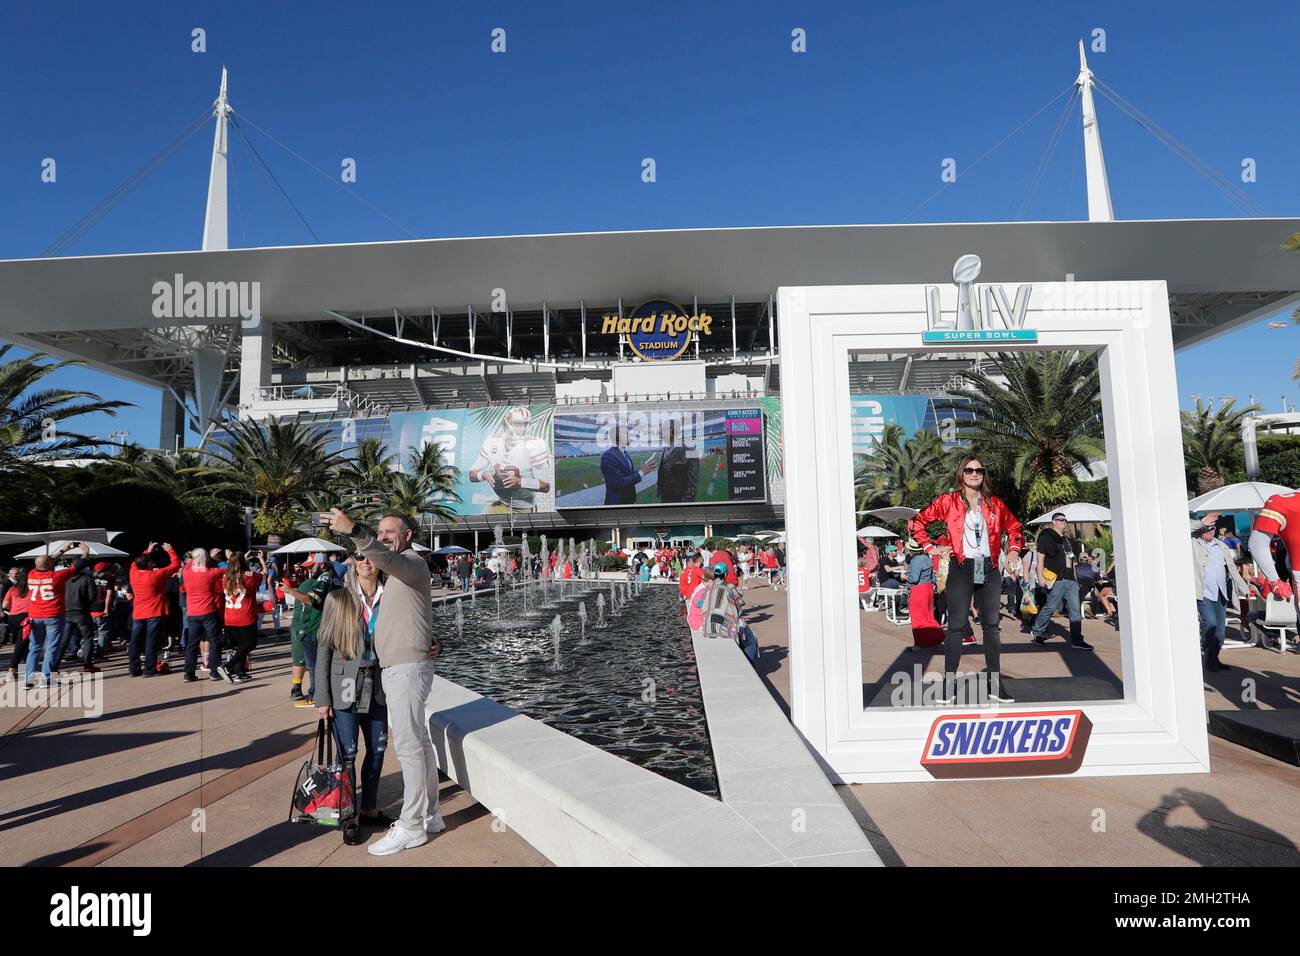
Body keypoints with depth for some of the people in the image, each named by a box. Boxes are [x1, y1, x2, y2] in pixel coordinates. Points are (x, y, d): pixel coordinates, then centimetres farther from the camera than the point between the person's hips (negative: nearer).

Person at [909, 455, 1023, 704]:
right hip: (961, 569, -3)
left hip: (989, 570, 4)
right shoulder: (948, 501, -1)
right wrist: (930, 548, -6)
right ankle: (949, 684, 3)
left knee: (991, 625, 7)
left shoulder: (995, 504, 9)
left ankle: (995, 685, 14)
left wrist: (1013, 551, 10)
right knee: (956, 626, -2)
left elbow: (1014, 527, 24)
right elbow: (916, 523, 0)